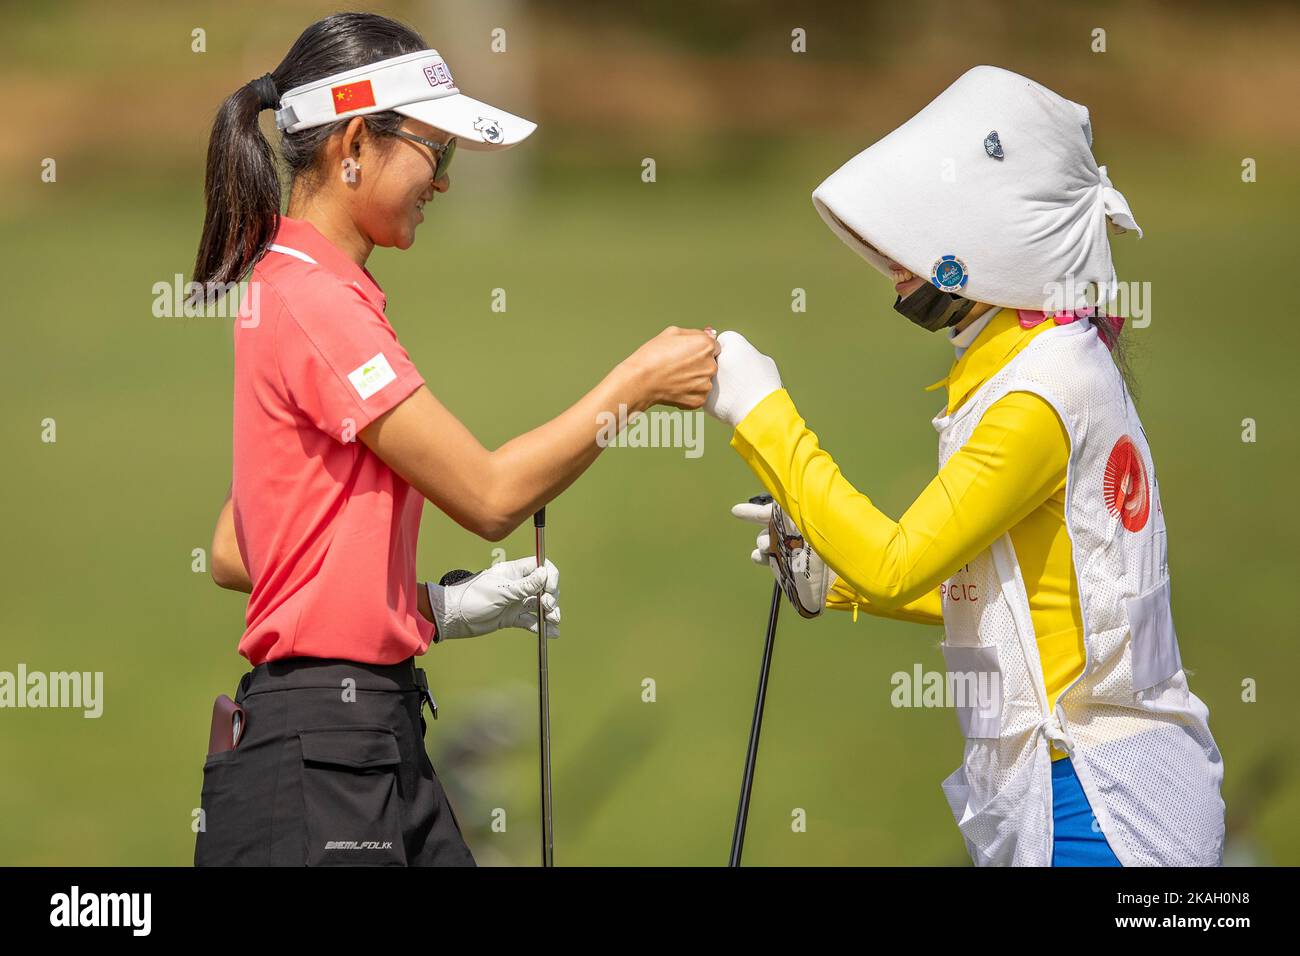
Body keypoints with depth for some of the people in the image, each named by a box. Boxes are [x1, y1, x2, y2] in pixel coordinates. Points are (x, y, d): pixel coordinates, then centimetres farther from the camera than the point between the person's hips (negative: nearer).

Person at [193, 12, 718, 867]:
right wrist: (637, 383, -5)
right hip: (318, 754, -10)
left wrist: (437, 607, 13)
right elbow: (490, 495, -14)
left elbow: (231, 557, 18)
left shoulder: (282, 288, 15)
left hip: (377, 739, 10)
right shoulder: (314, 301, -14)